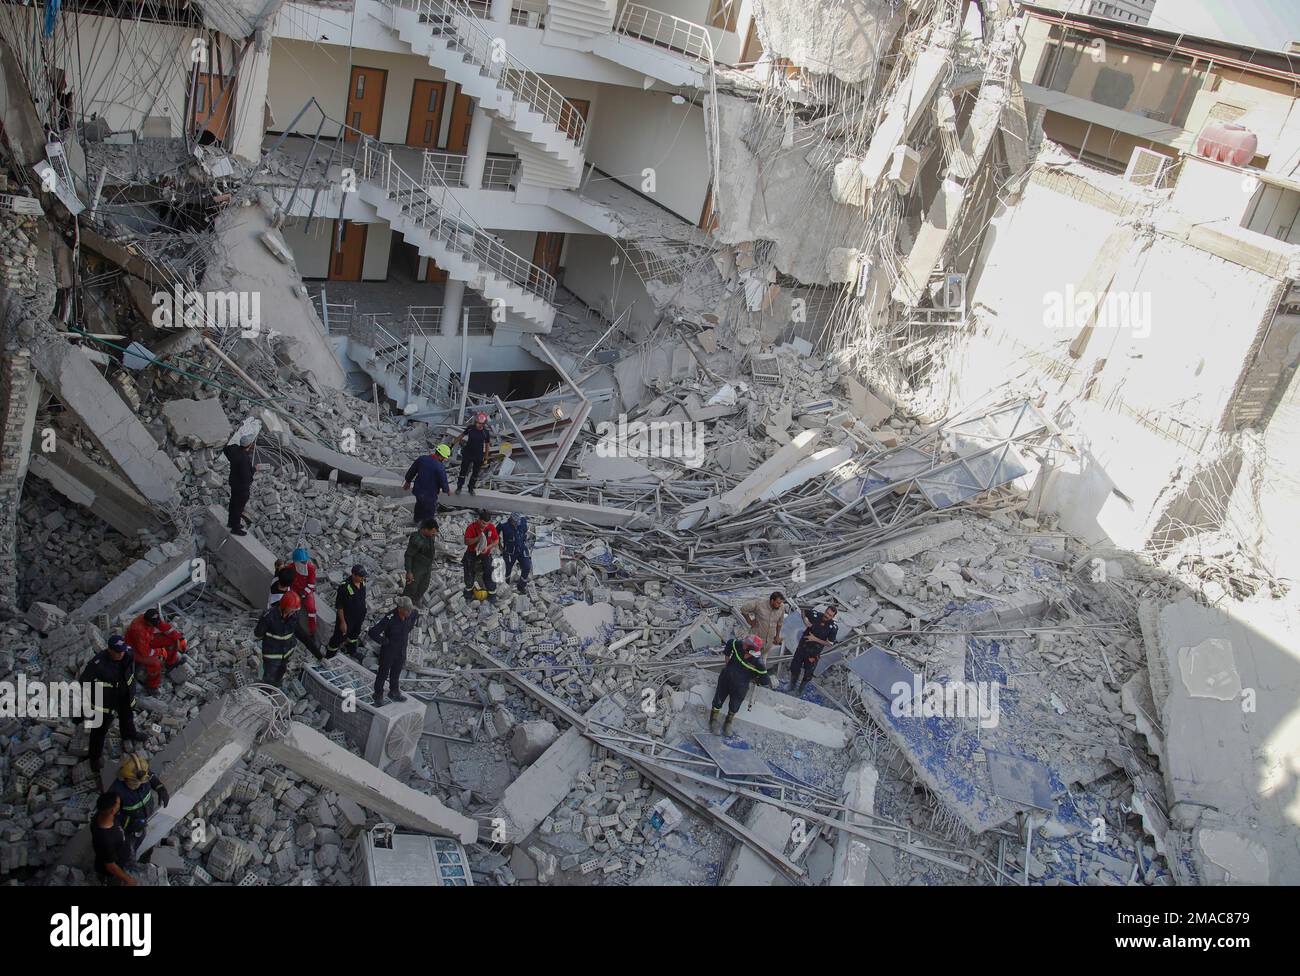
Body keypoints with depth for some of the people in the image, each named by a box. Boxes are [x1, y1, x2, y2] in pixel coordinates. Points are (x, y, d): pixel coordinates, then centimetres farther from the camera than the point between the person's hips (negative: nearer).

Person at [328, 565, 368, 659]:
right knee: (339, 637, 10)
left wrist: (363, 613, 17)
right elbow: (339, 606, -25)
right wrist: (342, 622, -20)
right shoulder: (344, 586, -33)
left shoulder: (362, 582, -12)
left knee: (355, 634, 29)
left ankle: (352, 651, 54)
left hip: (359, 616, 7)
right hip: (347, 618, -7)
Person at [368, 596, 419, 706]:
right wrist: (384, 641, -23)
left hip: (402, 650, 6)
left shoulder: (411, 613, -18)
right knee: (383, 674, 16)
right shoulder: (389, 618, -36)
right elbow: (373, 633, -36)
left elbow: (417, 614, 10)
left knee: (396, 672, 27)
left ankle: (394, 692, 49)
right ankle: (378, 697, 37)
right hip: (388, 651, -6)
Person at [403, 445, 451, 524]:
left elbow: (411, 471, 4)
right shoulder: (440, 467, -27)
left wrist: (408, 481, 21)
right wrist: (447, 490, 5)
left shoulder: (421, 458, -9)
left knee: (419, 505, 32)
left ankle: (417, 521, 55)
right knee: (430, 510, 18)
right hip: (430, 494, -6)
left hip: (418, 490, 6)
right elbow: (443, 482, -17)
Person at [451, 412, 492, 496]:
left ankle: (471, 488, 31)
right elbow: (461, 435, 3)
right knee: (463, 471, 6)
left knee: (475, 473, 13)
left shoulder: (486, 432, -15)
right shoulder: (470, 428, -13)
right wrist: (453, 444, 7)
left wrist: (486, 458, -1)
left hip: (478, 456, 0)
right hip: (467, 454, 0)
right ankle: (459, 487, 23)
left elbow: (487, 445, -4)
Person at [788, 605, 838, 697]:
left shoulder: (833, 627, -18)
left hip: (814, 652, -3)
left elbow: (829, 643, -14)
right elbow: (803, 612, 9)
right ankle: (792, 688, 38)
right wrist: (805, 621, -9)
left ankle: (799, 691, 29)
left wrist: (815, 639, -22)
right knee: (794, 667, 14)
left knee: (807, 673, 7)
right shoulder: (815, 615, -12)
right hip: (802, 646, 3)